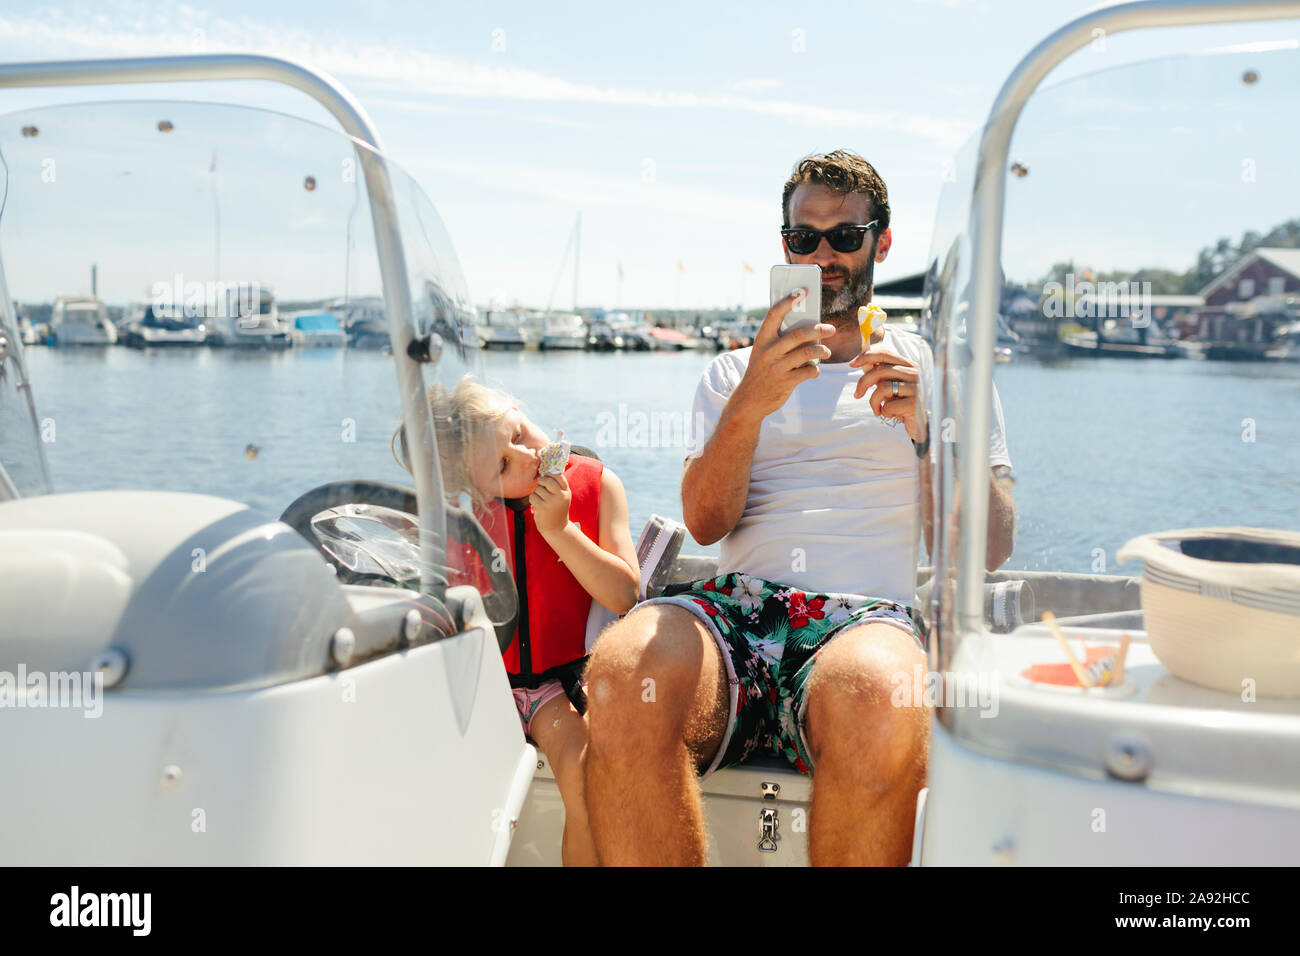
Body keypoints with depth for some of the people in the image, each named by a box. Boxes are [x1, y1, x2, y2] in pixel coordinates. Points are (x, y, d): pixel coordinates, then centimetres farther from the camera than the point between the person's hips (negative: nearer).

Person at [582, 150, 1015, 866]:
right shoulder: (734, 373, 24)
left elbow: (990, 549, 11)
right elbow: (706, 524, 7)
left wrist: (928, 434, -6)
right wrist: (749, 405, -10)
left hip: (865, 615, -1)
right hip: (735, 605, 1)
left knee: (877, 696, -40)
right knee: (623, 671, -36)